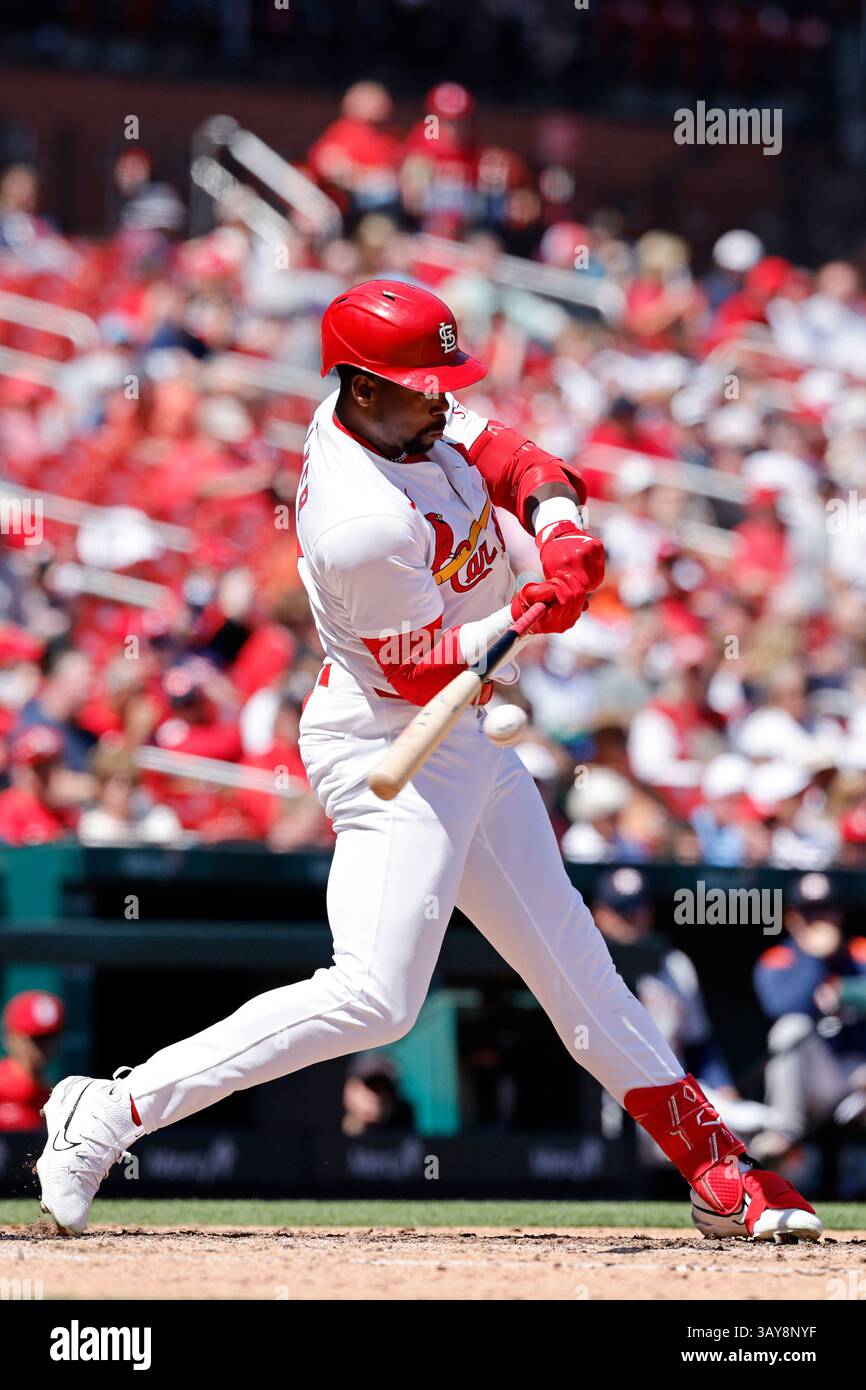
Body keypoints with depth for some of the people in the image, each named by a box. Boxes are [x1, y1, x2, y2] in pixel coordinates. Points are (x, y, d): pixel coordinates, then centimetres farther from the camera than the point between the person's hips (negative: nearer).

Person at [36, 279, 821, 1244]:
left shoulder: (403, 413, -3)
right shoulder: (365, 525, -28)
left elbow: (513, 460, 9)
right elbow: (425, 668, -21)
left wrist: (560, 531, -11)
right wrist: (531, 614, -36)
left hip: (462, 737, 10)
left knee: (568, 954, 16)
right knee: (375, 996, -20)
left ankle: (711, 1164, 25)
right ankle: (110, 1112, -16)